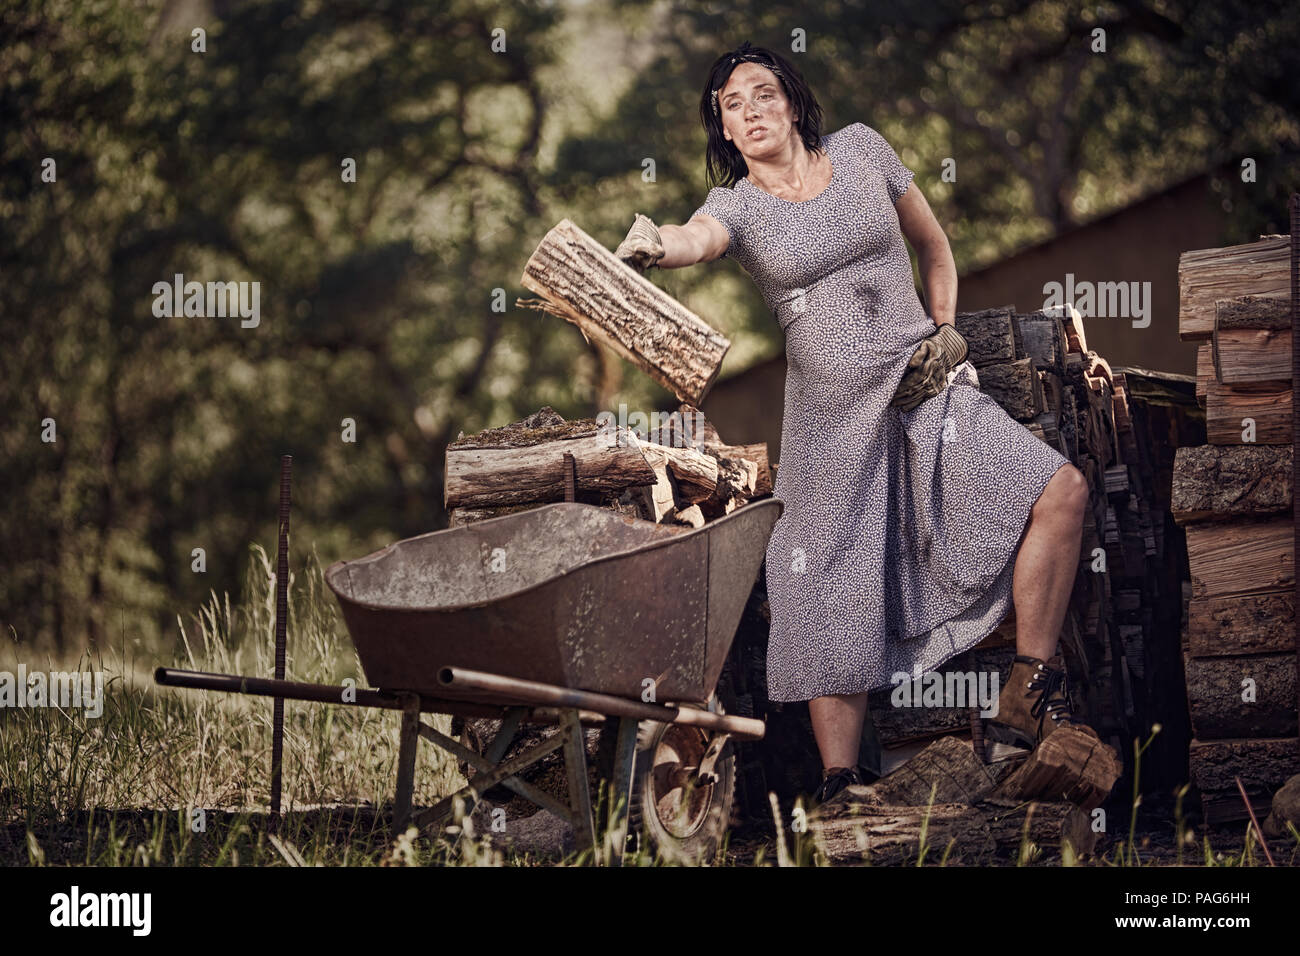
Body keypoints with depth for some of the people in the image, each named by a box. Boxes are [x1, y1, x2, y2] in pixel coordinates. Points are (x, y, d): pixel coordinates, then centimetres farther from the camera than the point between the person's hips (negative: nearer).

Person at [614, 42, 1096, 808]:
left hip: (927, 389, 2)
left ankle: (1030, 697, -4)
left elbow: (933, 245, 18)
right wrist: (656, 246, -50)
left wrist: (946, 335, 9)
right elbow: (698, 238, -27)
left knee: (1059, 490, -15)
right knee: (835, 603, -5)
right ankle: (840, 781, 9)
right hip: (833, 414, -2)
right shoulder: (737, 207, -1)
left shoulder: (859, 150, 5)